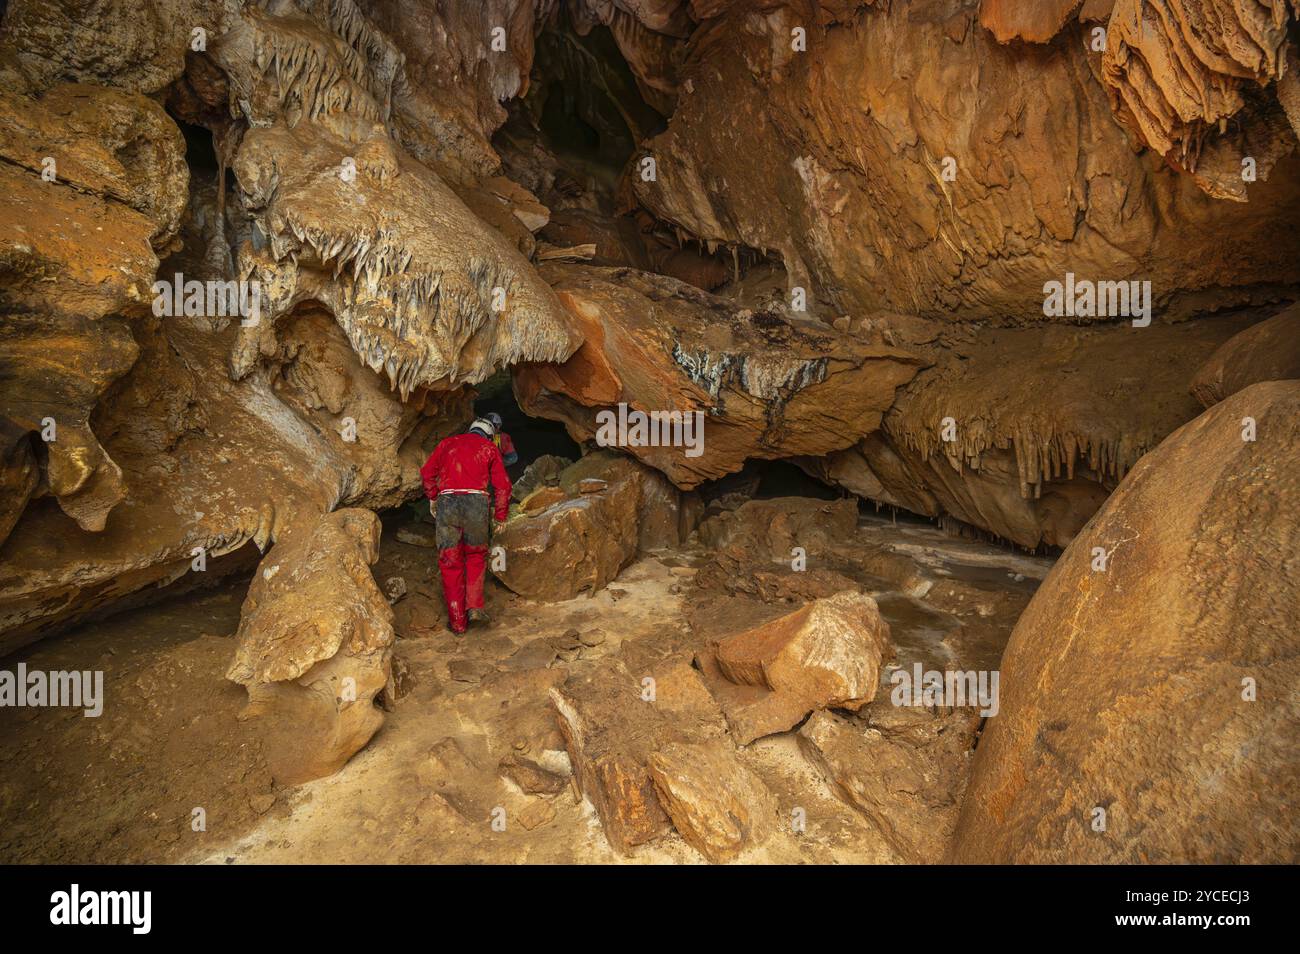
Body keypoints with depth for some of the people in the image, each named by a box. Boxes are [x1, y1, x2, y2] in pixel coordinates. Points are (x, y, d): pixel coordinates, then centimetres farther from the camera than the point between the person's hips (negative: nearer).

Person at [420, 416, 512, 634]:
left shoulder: (448, 443, 21)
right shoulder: (489, 447, 16)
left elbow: (427, 472, 14)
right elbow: (502, 485, 9)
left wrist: (432, 498, 26)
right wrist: (500, 516, 16)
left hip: (447, 501, 1)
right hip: (477, 501, -1)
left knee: (450, 562, 7)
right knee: (476, 555, 20)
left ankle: (457, 622, 10)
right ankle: (474, 606, 6)